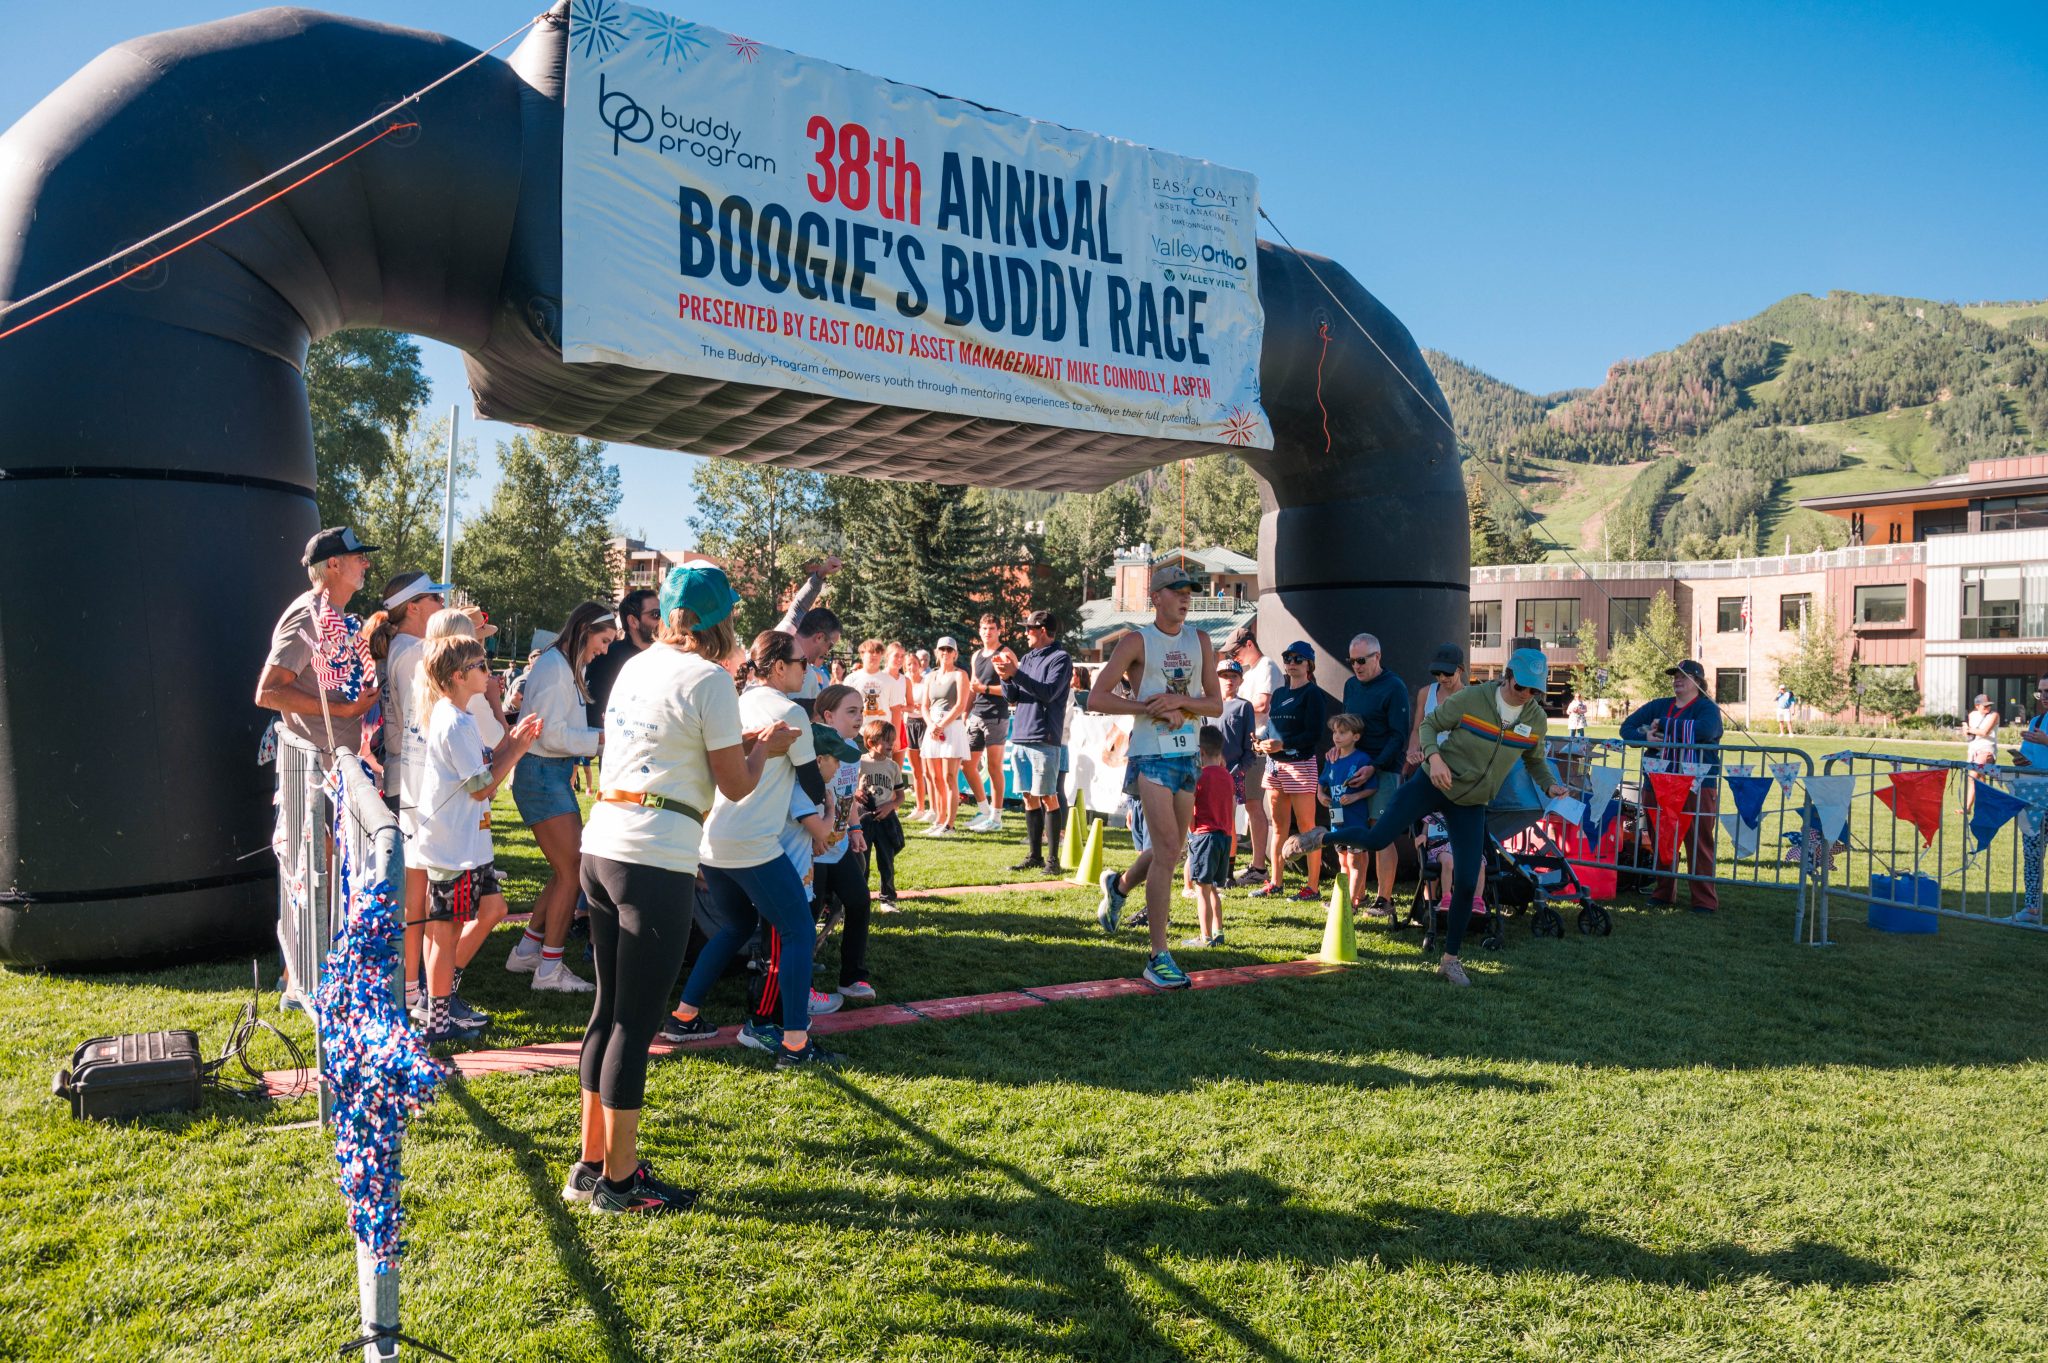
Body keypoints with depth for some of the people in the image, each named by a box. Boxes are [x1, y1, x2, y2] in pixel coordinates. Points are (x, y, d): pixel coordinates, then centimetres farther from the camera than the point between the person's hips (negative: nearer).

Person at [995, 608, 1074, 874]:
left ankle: (1052, 859, -2)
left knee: (1048, 797, -5)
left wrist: (1016, 673, -19)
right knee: (1029, 798, 9)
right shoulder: (1027, 658, 17)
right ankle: (1034, 855, 16)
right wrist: (1006, 678, -5)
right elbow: (1011, 697, 15)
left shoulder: (1060, 658, -4)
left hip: (1044, 739, -7)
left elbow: (1048, 692, -17)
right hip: (1021, 736, 7)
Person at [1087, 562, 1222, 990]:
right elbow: (1096, 698, -9)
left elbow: (1215, 705, 8)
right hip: (1151, 757, -6)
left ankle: (1118, 886, 44)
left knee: (1172, 852, 14)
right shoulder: (1137, 641, -4)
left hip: (1188, 755, 6)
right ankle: (1159, 957, -9)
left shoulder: (1200, 641, 11)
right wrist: (1151, 707, -13)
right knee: (1167, 849, -14)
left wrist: (1180, 701, -12)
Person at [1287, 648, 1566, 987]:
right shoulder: (1471, 698, -16)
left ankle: (1450, 960, 14)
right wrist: (1434, 756, -24)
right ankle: (1320, 838, 20)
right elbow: (1430, 724, -6)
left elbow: (1534, 760, 14)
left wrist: (1550, 785, -6)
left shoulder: (1536, 719, -3)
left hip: (1471, 805, 3)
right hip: (1433, 783, -3)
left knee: (1466, 883, -2)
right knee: (1376, 839, -11)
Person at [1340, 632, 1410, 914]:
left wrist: (1374, 767, -18)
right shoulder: (1351, 685, 14)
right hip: (1354, 769, 6)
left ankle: (1384, 899, -1)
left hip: (1383, 771, -6)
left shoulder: (1394, 687, -7)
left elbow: (1399, 736, -11)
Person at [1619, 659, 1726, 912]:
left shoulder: (1707, 708, 1)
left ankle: (1704, 900, 0)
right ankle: (1663, 893, 21)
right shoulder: (1659, 706, 17)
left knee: (1698, 844, -5)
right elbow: (1627, 727, 13)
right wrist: (1645, 737, -10)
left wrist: (1664, 726, -13)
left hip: (1696, 788, -5)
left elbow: (1705, 730, -22)